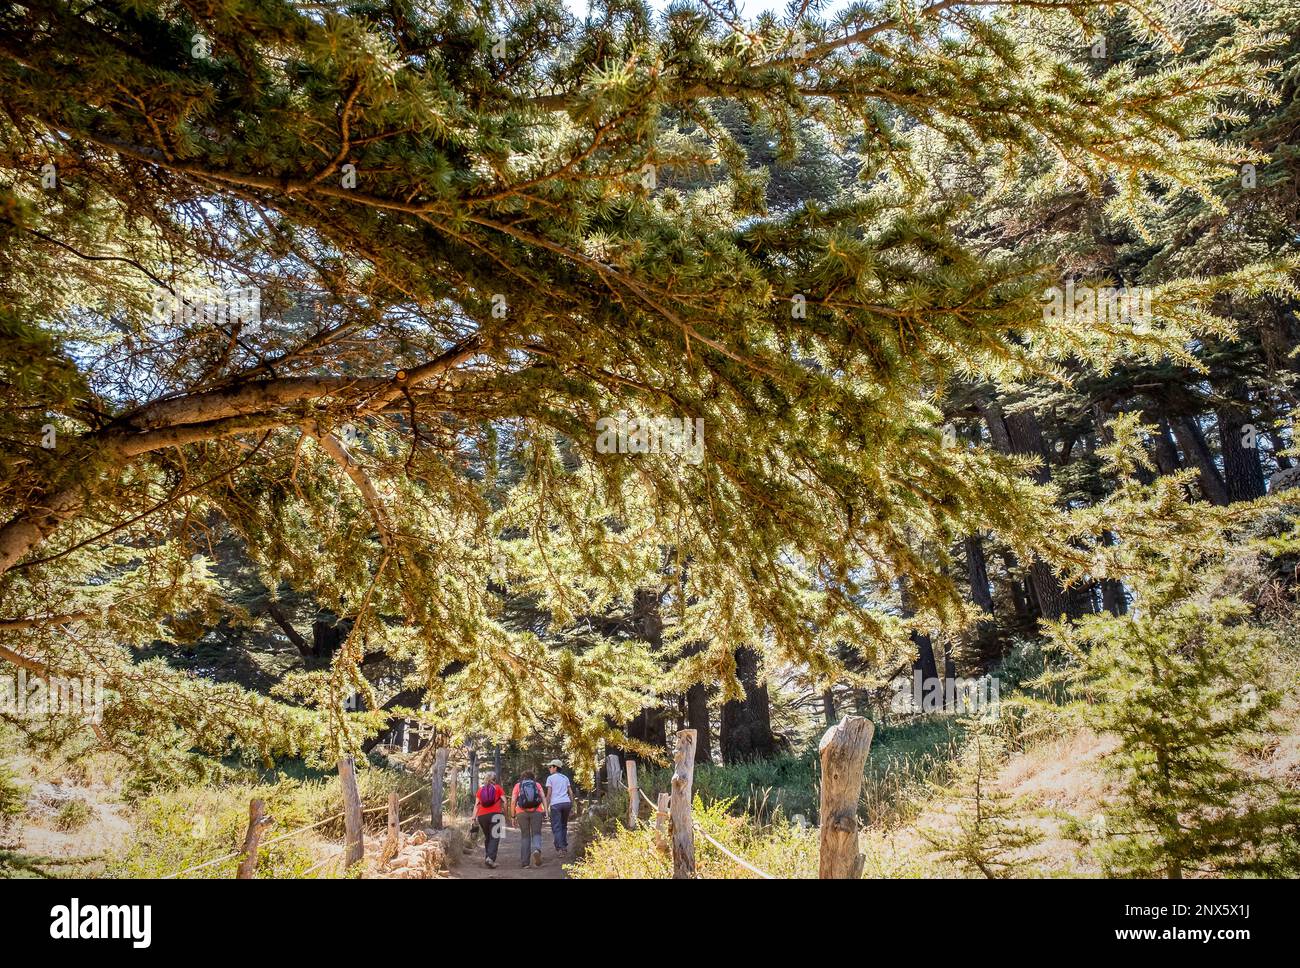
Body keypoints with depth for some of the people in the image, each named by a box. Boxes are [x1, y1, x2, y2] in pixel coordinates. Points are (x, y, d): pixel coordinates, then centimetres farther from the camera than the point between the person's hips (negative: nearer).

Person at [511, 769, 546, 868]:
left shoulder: (518, 785, 15)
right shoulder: (537, 785, 16)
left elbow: (513, 802, 4)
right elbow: (543, 797, 0)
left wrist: (513, 817, 8)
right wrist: (545, 811, -8)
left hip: (522, 812, 1)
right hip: (536, 811, 0)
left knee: (525, 836, 11)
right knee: (536, 834, 6)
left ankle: (524, 862, 7)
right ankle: (536, 850, -24)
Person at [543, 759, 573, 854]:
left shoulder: (550, 778, 3)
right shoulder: (565, 778, 18)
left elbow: (549, 794, -3)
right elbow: (570, 792, 14)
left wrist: (547, 807, 0)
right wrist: (572, 805, 18)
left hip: (555, 804, -5)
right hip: (566, 803, 5)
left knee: (556, 827, -3)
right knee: (564, 826, 16)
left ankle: (560, 847, -14)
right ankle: (565, 846, 14)